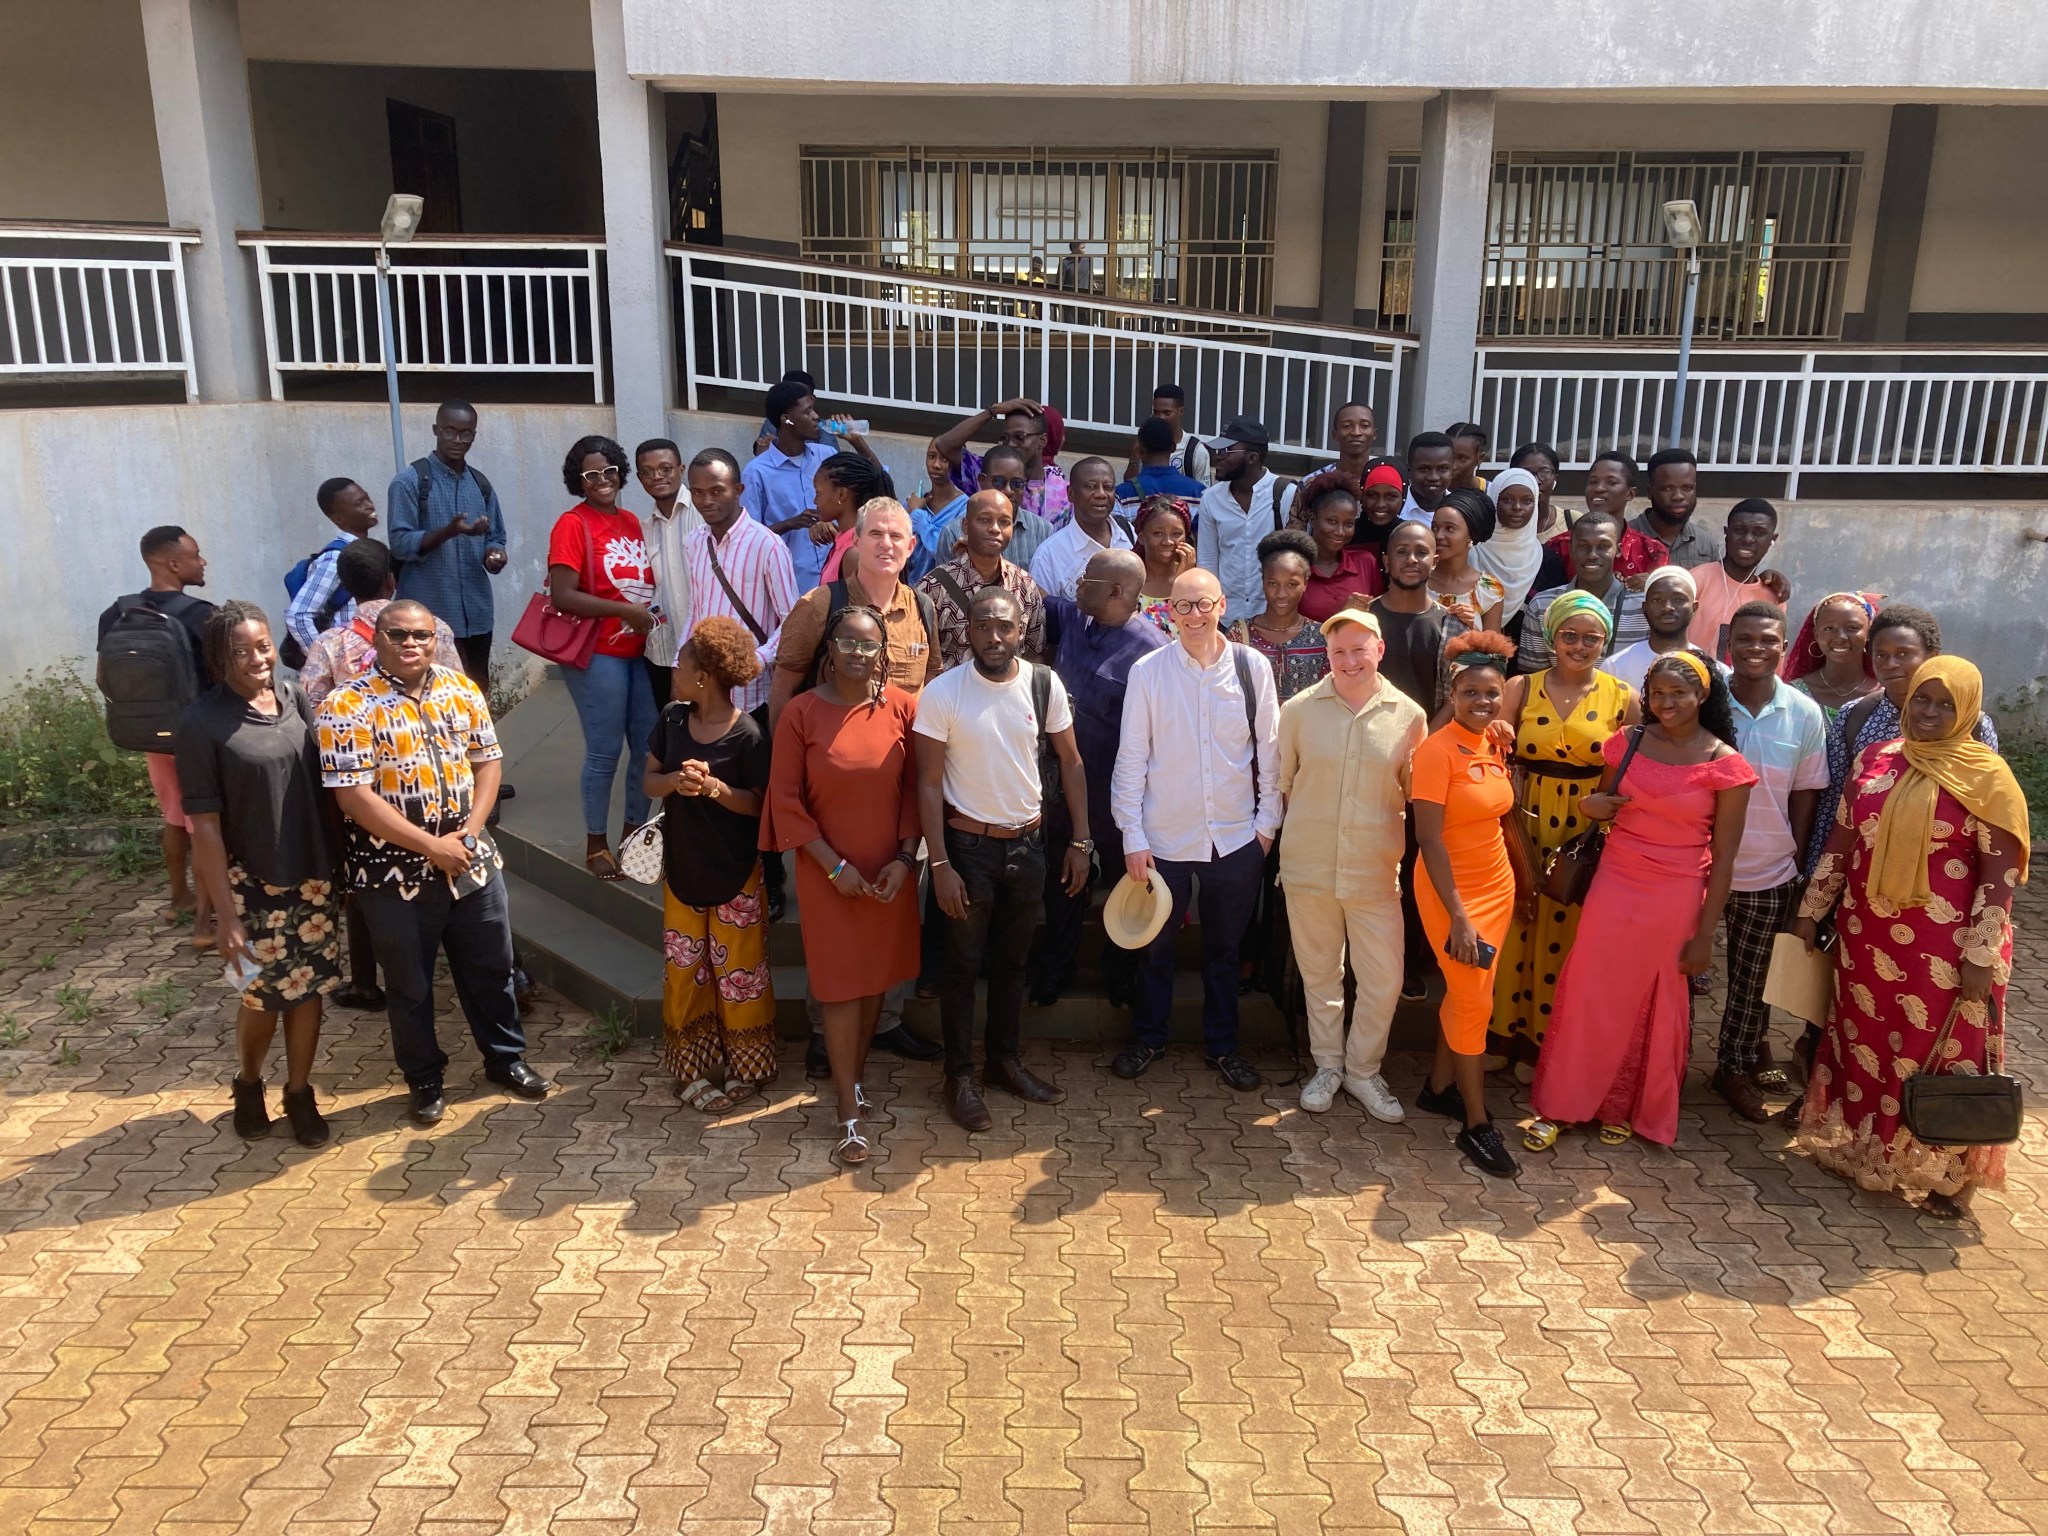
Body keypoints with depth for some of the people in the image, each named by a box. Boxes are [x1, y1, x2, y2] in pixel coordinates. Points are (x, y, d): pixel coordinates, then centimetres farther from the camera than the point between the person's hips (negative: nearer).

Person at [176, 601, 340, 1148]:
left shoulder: (295, 697, 0)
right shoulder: (202, 722, -15)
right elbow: (205, 825, -13)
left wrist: (338, 865, 8)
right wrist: (225, 914, -15)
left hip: (312, 876, 4)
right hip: (254, 883, -4)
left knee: (309, 987, 12)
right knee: (264, 994, 8)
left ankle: (299, 1093, 31)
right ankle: (247, 1083, 37)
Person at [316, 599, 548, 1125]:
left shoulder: (462, 690, 2)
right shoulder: (346, 706, -14)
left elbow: (487, 761, 6)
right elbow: (353, 795, -19)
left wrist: (470, 830, -9)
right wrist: (431, 846, -19)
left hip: (472, 862, 4)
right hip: (394, 874, -4)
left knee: (490, 967, 16)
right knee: (410, 985, 13)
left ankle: (506, 1056, 36)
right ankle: (424, 1079, 31)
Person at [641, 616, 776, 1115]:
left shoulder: (747, 735, -18)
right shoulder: (672, 719, -2)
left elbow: (760, 804, -12)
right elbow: (649, 780, 3)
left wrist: (714, 787, -29)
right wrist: (675, 781, -20)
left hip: (735, 874, -5)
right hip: (681, 867, 5)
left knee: (738, 974, 7)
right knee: (683, 970, 13)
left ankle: (744, 1070, 23)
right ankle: (697, 1064, 28)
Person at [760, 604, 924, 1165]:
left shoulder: (901, 706, -4)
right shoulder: (801, 712, -10)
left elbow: (914, 787, 2)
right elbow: (786, 801, -7)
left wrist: (904, 857, -7)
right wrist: (835, 865, -10)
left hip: (889, 871, 3)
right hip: (828, 872, -3)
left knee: (877, 978, 14)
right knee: (841, 985, 1)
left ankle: (854, 1076, 35)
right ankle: (850, 1111, 10)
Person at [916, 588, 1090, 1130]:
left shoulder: (1044, 684, -6)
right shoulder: (942, 693, -14)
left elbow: (1070, 762, 3)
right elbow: (929, 784, -11)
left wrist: (1081, 841, 0)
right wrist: (941, 865, -14)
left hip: (1028, 842, 3)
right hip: (968, 845, -3)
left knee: (1012, 960, 17)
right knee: (963, 964, 9)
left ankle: (1004, 1059, 34)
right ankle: (959, 1075, 22)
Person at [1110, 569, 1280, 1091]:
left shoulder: (1252, 668, -5)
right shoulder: (1148, 671, -8)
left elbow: (1269, 749, 2)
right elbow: (1131, 758, -5)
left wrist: (1267, 821, 2)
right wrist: (1133, 837, -6)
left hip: (1237, 837, 1)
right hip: (1165, 837, -1)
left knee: (1225, 948, 17)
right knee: (1156, 945, 15)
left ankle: (1222, 1046, 34)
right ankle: (1148, 1038, 36)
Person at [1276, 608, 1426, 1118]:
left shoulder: (1409, 716, -2)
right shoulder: (1299, 709, -3)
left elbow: (1417, 793, 7)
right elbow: (1281, 781, 6)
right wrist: (1307, 826, 8)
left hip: (1375, 870, 0)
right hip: (1308, 865, 0)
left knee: (1384, 980, 3)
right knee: (1319, 974, 13)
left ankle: (1363, 1070, 25)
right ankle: (1328, 1065, 31)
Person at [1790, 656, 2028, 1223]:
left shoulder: (1985, 776, -7)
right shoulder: (1873, 760, 5)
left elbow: (2000, 873, -9)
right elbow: (1840, 841, 11)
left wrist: (1981, 957, -13)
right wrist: (1810, 912, 11)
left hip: (1944, 949, -4)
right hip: (1868, 938, 4)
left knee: (1943, 1056, 4)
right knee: (1866, 1044, 15)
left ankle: (1948, 1175, 20)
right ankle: (1859, 1148, 32)